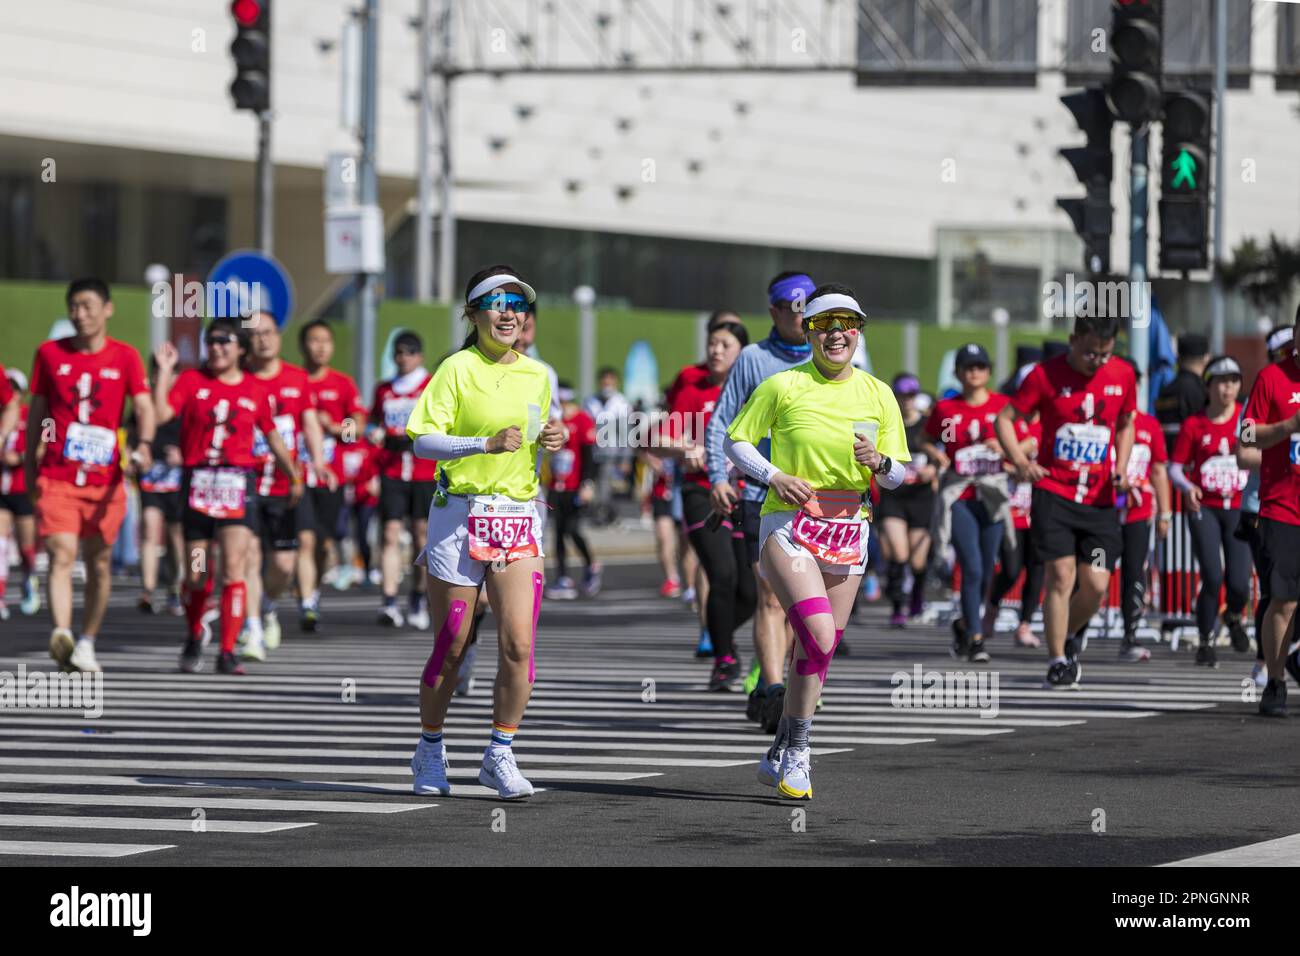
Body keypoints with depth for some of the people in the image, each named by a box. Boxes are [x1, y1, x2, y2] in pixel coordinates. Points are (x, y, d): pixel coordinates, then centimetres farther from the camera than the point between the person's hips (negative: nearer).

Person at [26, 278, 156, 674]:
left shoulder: (125, 357, 2)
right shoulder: (49, 353, 6)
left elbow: (144, 406, -7)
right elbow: (37, 411, 13)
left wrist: (143, 444, -27)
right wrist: (30, 465, 15)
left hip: (105, 478, 1)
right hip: (56, 476, -1)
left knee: (99, 562, 9)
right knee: (61, 555, -17)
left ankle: (87, 643, 23)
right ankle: (62, 635, -32)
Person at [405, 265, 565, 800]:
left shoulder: (537, 376, 10)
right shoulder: (458, 369, -5)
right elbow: (423, 440, -12)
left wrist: (552, 441, 2)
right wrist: (486, 444, -24)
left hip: (519, 517, 3)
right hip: (460, 512, -3)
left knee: (519, 641, -10)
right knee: (451, 645, 4)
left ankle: (499, 756, 2)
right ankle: (430, 752, 21)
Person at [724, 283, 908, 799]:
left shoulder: (878, 394, 7)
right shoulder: (784, 385, -3)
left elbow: (897, 475, 11)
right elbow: (736, 441, 4)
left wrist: (879, 463, -12)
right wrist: (775, 476, -12)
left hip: (847, 531, 4)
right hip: (789, 524, -4)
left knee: (819, 649, 7)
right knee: (820, 638, -20)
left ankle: (780, 757, 22)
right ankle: (797, 751, -5)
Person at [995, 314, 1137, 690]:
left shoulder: (1123, 376, 4)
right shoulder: (1046, 375, -6)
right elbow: (1005, 419, -2)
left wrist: (1121, 468, 4)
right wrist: (1020, 462, -18)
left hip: (1100, 500, 3)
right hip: (1054, 493, -3)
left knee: (1096, 585, -5)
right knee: (1062, 574, -12)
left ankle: (1070, 636, 26)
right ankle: (1058, 662, 0)